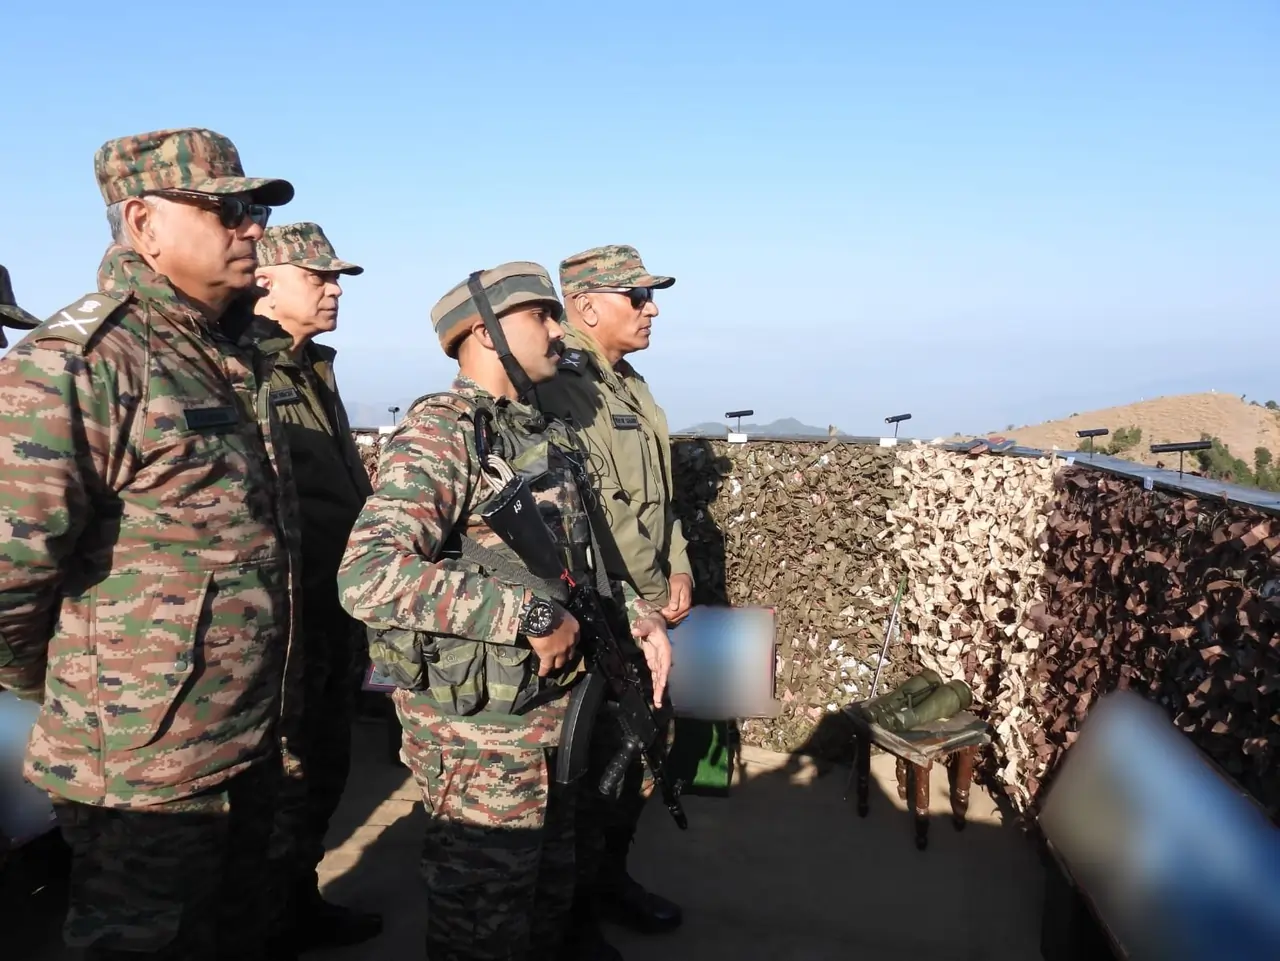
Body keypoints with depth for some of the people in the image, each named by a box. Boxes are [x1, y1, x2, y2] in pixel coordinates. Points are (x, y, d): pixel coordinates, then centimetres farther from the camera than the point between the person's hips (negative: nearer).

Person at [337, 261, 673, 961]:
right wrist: (528, 613, -31)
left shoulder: (546, 435, 8)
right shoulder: (437, 434, -19)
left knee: (549, 899, 25)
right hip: (477, 729, -8)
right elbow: (367, 578, -33)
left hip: (554, 713, 8)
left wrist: (633, 613, 1)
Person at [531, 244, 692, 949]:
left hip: (644, 609, 9)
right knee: (594, 756, 3)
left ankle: (610, 875, 37)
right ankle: (572, 905, 23)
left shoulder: (630, 387, 15)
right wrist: (651, 598, -15)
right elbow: (597, 510, -22)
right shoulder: (559, 386, -16)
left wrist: (677, 571, 7)